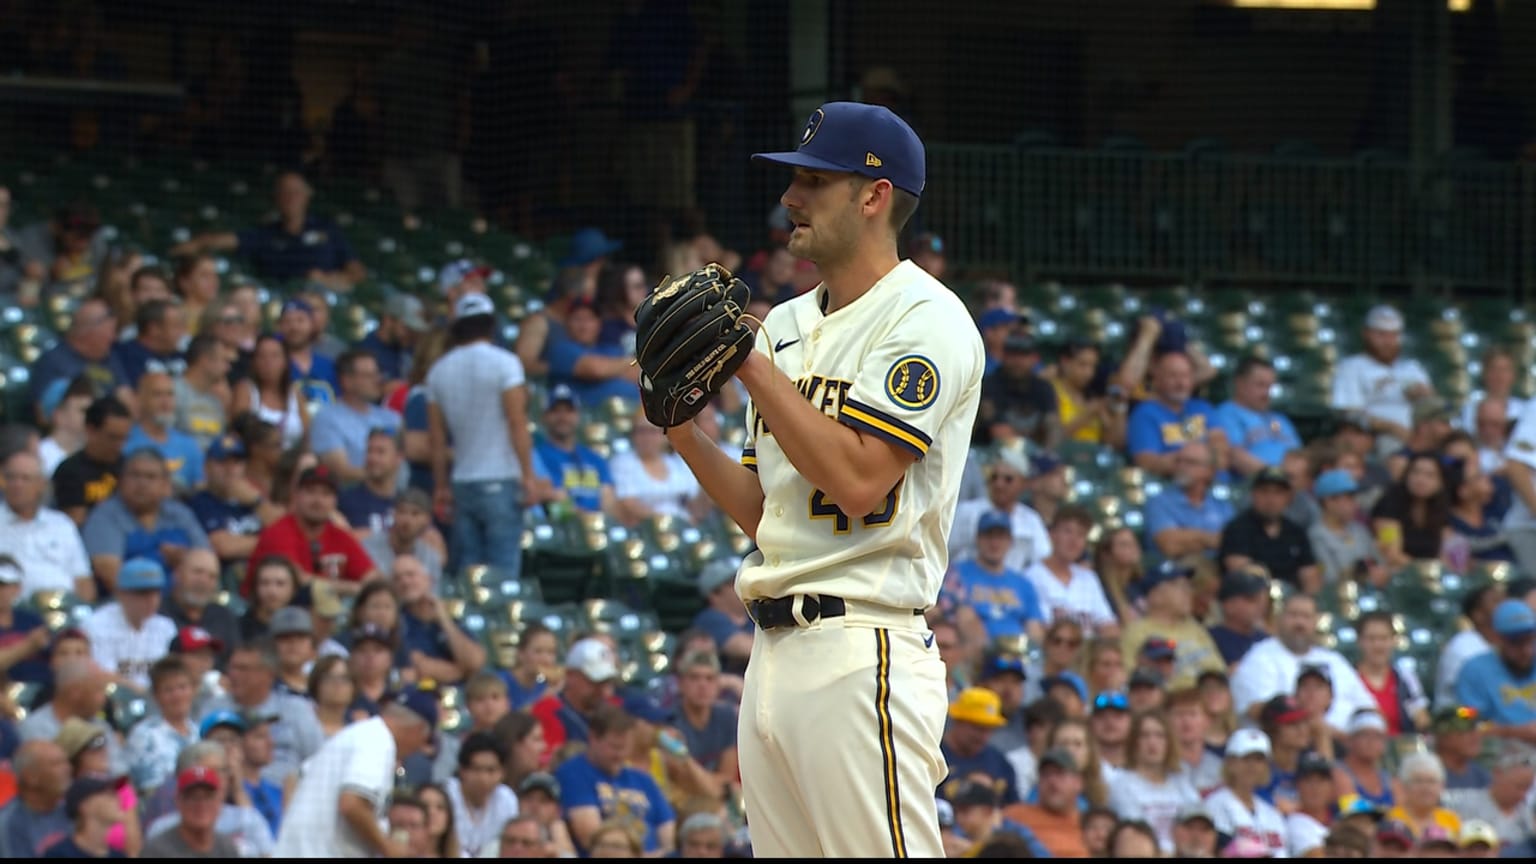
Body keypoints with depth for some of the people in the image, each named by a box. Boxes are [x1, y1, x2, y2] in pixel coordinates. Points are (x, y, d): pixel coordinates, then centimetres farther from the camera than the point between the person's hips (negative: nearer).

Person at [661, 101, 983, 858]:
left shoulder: (925, 319, -7)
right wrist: (684, 432, 4)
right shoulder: (785, 327, 19)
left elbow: (857, 478, -18)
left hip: (862, 658, -9)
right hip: (774, 652, 9)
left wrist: (752, 364, -12)